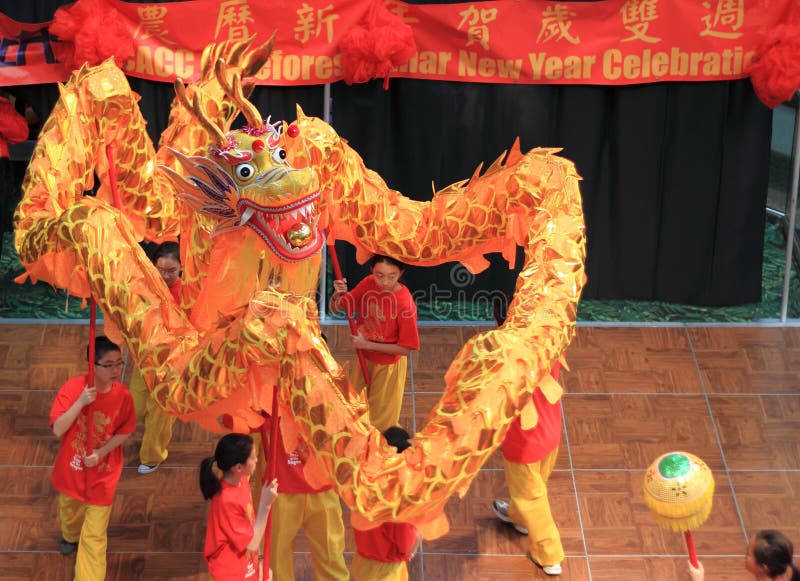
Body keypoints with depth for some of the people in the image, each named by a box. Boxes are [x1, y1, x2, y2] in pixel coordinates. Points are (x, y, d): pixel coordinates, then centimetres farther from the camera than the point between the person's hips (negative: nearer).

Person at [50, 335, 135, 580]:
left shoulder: (122, 394, -17)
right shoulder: (72, 388, -21)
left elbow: (125, 431, -4)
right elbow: (57, 429, -24)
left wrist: (101, 453, -19)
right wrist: (80, 402, -36)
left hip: (102, 474, -2)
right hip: (71, 469, 2)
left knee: (95, 536, -2)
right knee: (69, 511, 31)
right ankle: (70, 536, 65)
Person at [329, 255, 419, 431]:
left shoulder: (405, 303, -31)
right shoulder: (368, 284, -16)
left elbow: (405, 348, -23)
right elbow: (335, 309, -9)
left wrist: (367, 344, -24)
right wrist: (337, 294, -32)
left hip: (388, 365, -5)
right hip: (363, 358, 5)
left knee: (381, 420, 13)